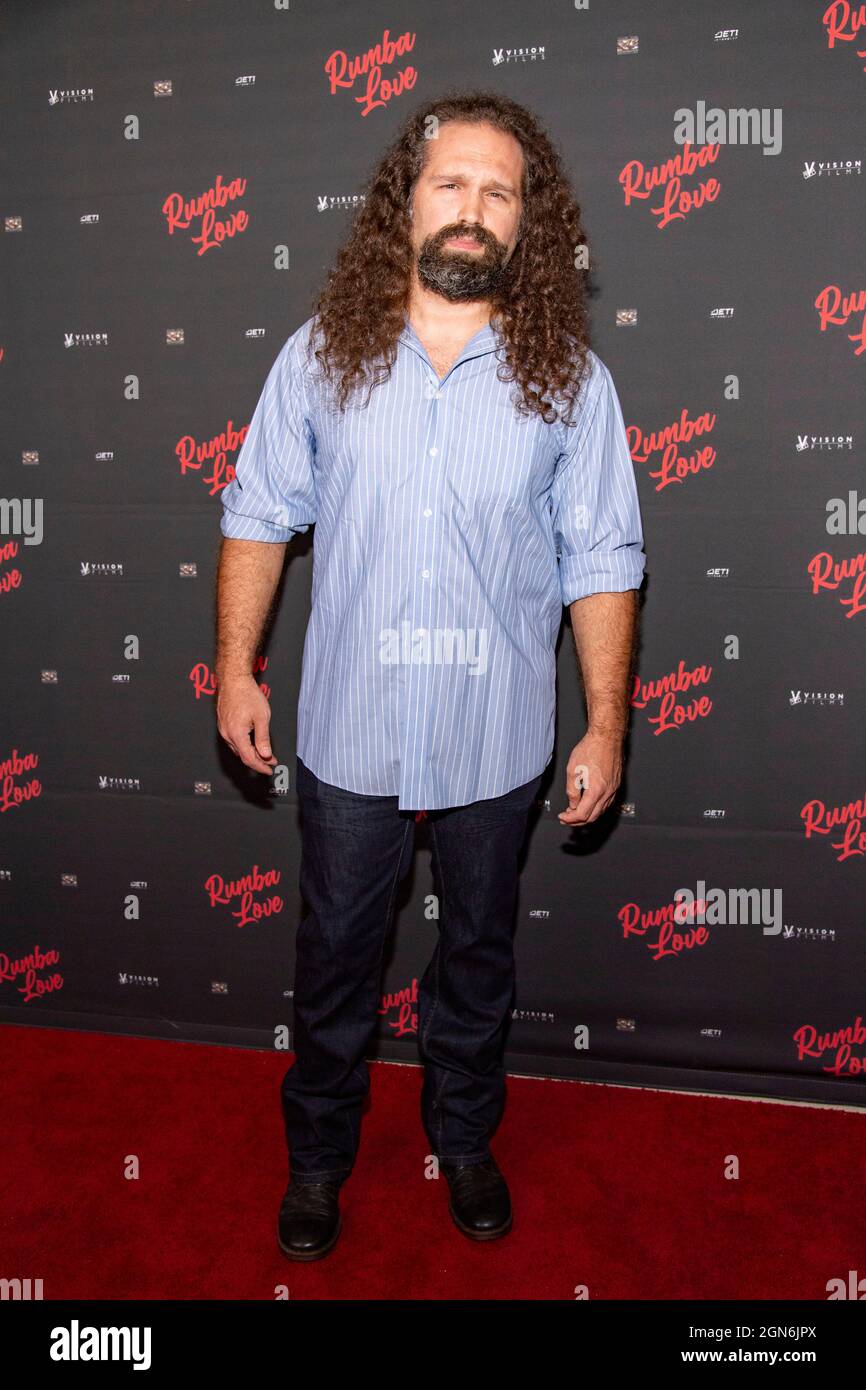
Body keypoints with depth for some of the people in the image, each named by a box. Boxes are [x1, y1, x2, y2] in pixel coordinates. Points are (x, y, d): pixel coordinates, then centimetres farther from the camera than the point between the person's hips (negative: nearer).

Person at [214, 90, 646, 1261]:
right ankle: (319, 1152, 41)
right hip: (350, 731, 1)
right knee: (336, 951, 16)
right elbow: (259, 514, 3)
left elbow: (602, 559, -3)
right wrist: (236, 667, 1)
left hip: (495, 737, 0)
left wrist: (607, 724, -5)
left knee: (479, 948, 19)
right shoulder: (323, 354, -3)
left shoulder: (566, 375, -5)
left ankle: (464, 1137, 45)